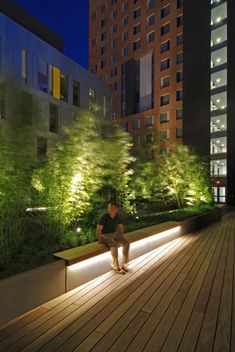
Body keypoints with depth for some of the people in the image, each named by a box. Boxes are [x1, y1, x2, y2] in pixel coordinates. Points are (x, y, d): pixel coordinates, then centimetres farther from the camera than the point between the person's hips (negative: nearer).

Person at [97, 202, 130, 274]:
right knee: (114, 246, -33)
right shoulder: (104, 217, -19)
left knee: (126, 244, -17)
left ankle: (123, 264, -2)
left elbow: (121, 226, 13)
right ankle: (115, 267, -14)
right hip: (106, 235, -5)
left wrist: (121, 237, 6)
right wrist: (100, 240, -20)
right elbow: (99, 229, -18)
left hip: (115, 233, 6)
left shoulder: (118, 216, -3)